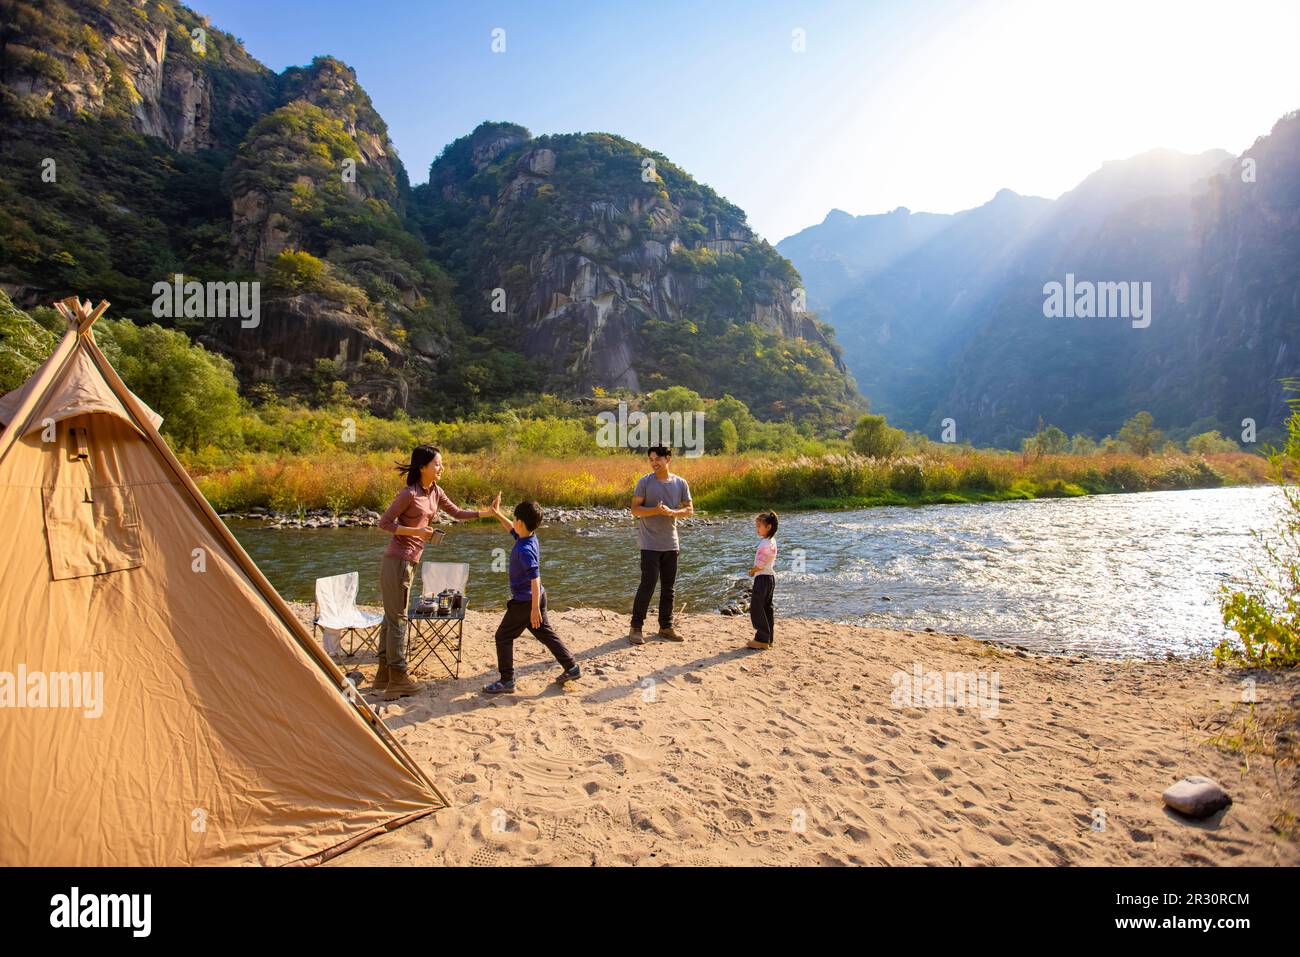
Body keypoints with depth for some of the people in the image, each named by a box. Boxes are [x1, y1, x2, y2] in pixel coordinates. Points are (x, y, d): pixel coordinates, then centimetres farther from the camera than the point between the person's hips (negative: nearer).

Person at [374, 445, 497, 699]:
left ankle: (384, 678, 22)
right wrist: (416, 531, -20)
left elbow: (457, 512, 17)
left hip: (408, 562, 9)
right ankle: (398, 680, 4)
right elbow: (384, 523, -12)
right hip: (397, 561, -9)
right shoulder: (409, 494, -15)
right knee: (397, 619, -3)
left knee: (392, 618, 13)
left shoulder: (435, 491, 8)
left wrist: (487, 512, 8)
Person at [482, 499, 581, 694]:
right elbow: (513, 530, 24)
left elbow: (535, 578, -30)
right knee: (546, 633, 17)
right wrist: (497, 514, 20)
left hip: (525, 601, -9)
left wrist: (535, 608, -30)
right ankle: (571, 668, 20)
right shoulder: (530, 536, 0)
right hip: (537, 597, 9)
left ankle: (507, 681, 10)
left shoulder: (524, 549, -26)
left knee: (503, 637, 4)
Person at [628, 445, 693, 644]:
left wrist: (671, 512, -14)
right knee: (648, 585, -7)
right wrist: (656, 510, -23)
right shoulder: (645, 482, -5)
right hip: (650, 543, -4)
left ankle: (666, 627, 23)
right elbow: (635, 509, -7)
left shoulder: (680, 483, 4)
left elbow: (689, 510, 5)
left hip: (671, 544, 4)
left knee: (668, 587, 11)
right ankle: (636, 628, 5)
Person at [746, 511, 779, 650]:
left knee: (757, 609, -6)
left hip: (762, 578, -11)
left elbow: (761, 563, -21)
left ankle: (762, 640, -3)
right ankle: (768, 639, 20)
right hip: (769, 577, 11)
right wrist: (755, 570, 4)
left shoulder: (766, 543, -19)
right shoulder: (770, 541, 13)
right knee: (766, 608, 14)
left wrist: (752, 571, -4)